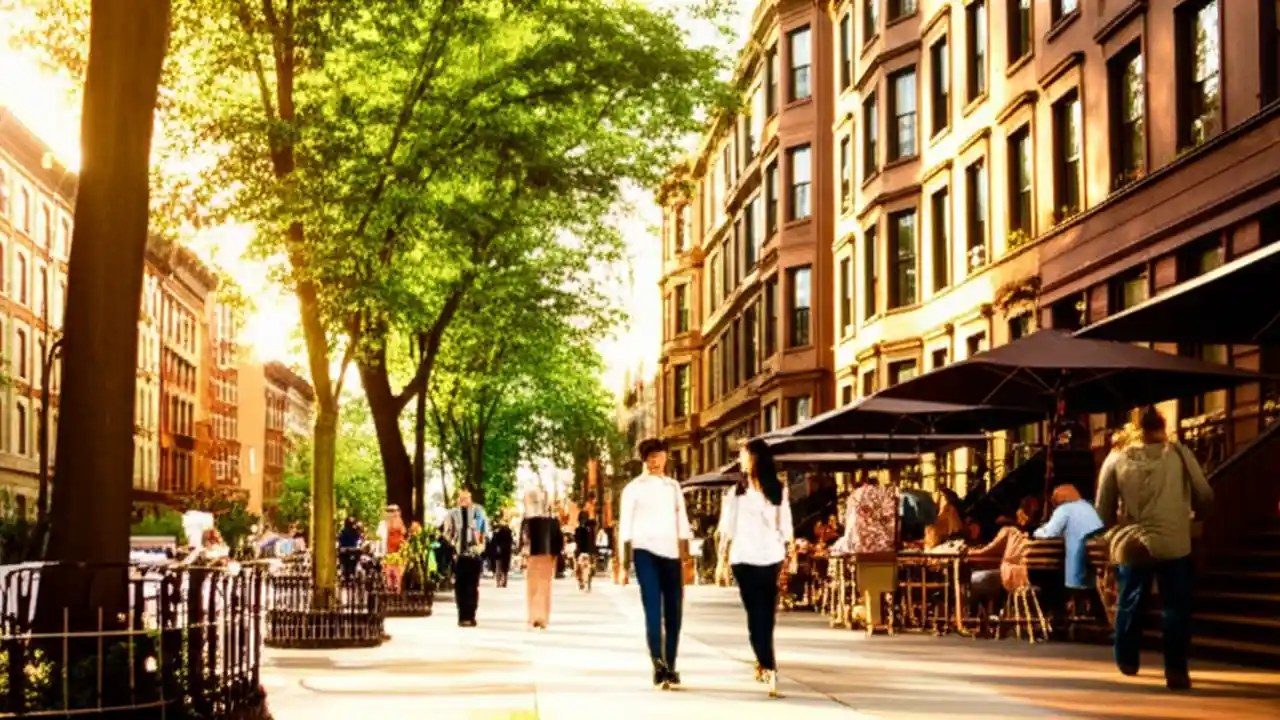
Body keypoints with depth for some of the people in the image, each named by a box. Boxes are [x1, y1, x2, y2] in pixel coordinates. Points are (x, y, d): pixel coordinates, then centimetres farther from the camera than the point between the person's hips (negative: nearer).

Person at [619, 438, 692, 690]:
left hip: (671, 554, 4)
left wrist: (685, 560, 10)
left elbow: (682, 525, 16)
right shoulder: (633, 488, 4)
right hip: (645, 552, -4)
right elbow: (625, 528, 1)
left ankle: (670, 667, 18)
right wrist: (624, 565, -4)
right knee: (653, 610, -15)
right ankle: (659, 666, -24)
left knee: (674, 613, 6)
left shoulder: (673, 487, 15)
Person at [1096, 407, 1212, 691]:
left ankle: (1126, 661, 35)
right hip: (1174, 544, -2)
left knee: (1130, 604, 19)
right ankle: (1176, 670, 0)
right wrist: (1188, 508, 24)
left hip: (1134, 545, 2)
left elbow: (1104, 510, 7)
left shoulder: (1117, 460, 3)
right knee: (1176, 606, 6)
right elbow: (1204, 496, 3)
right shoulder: (1179, 454, -1)